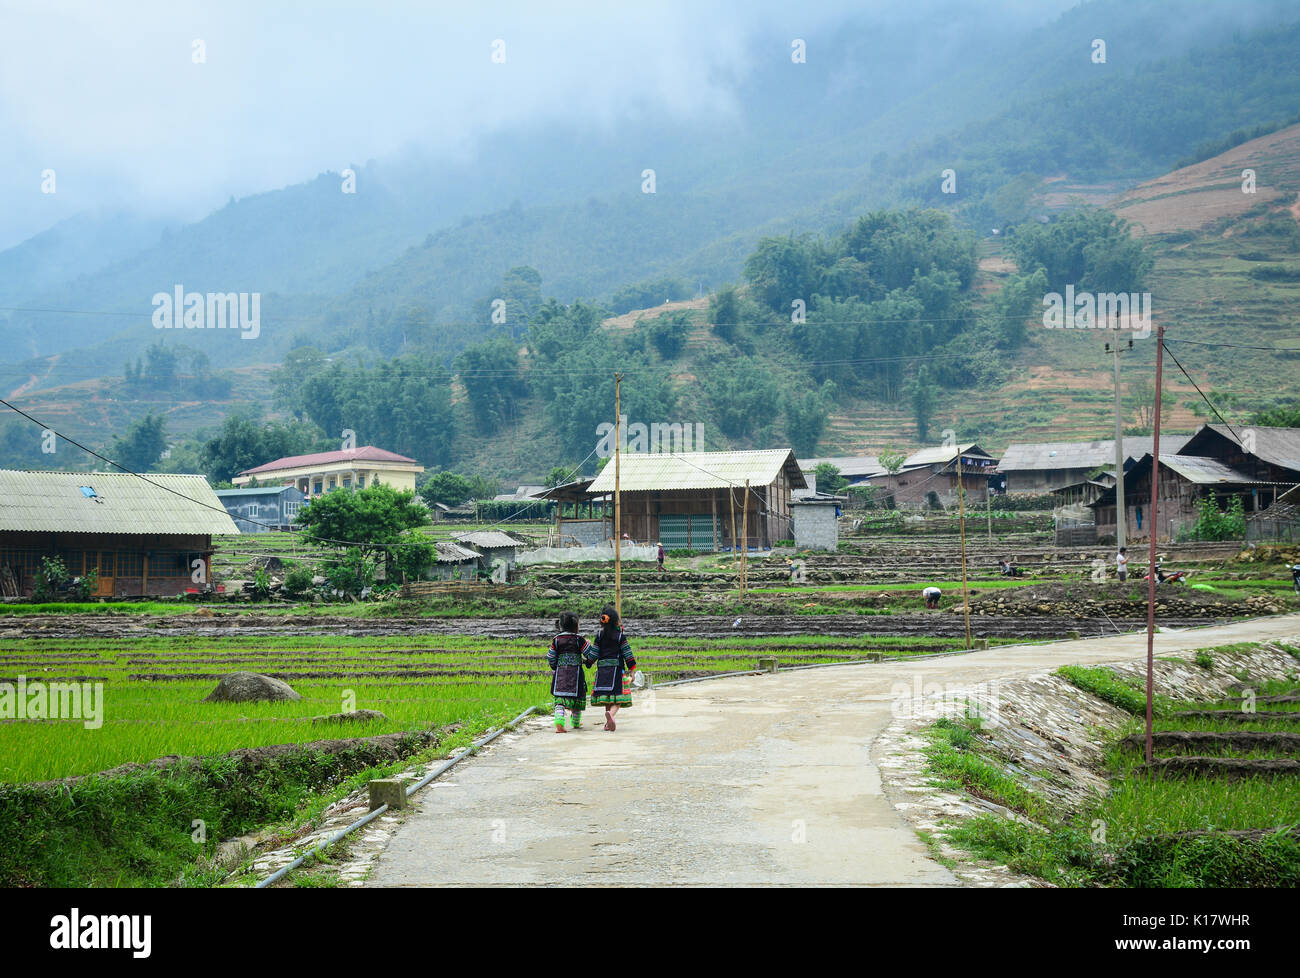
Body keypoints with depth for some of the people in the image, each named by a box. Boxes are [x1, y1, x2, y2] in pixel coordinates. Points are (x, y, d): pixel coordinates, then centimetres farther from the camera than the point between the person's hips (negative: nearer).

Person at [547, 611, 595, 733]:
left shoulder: (556, 640, 1)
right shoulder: (578, 639, -6)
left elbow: (550, 659, 5)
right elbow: (591, 655, -3)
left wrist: (554, 668, 23)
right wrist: (587, 662, 19)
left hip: (560, 673, 2)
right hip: (576, 672, -2)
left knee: (560, 697, 0)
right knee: (577, 695, 14)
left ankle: (559, 722, -22)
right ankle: (576, 723, 27)